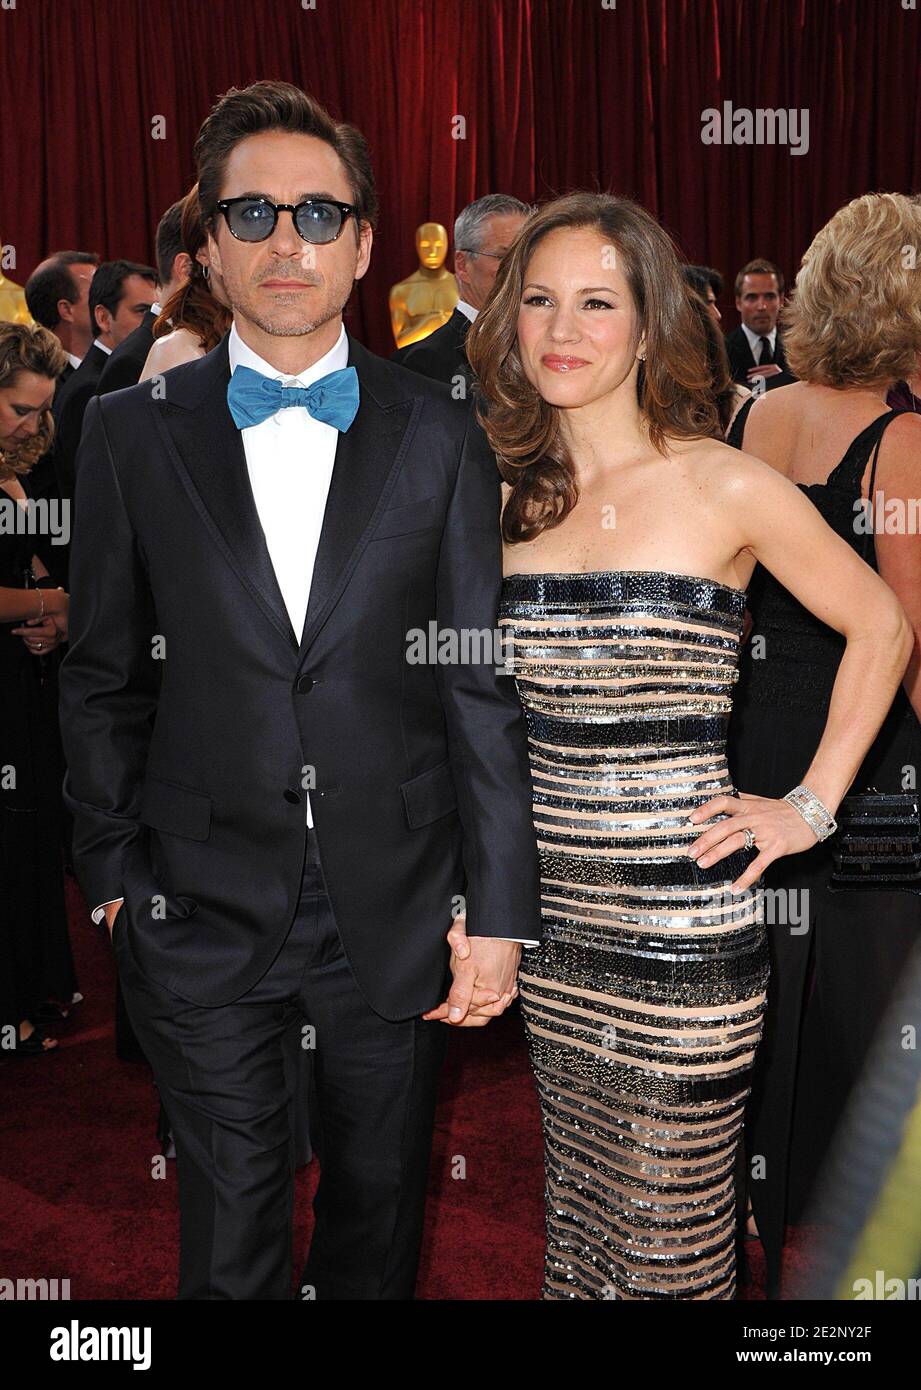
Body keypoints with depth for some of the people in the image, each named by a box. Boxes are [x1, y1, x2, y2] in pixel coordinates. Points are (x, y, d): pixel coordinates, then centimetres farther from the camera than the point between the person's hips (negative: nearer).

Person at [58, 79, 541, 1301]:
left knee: (379, 1220, 18)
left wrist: (498, 912, -4)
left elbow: (484, 687, -1)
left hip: (397, 911, 1)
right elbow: (102, 678, 6)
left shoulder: (441, 439, 0)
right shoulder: (132, 432, 1)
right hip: (204, 917, 0)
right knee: (230, 1237, 12)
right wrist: (112, 871, 3)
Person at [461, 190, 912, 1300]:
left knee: (672, 1244, 7)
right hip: (552, 915, 5)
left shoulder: (725, 486, -8)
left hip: (682, 922, -4)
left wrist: (810, 804, -3)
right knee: (575, 1210, 19)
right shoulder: (513, 493, 5)